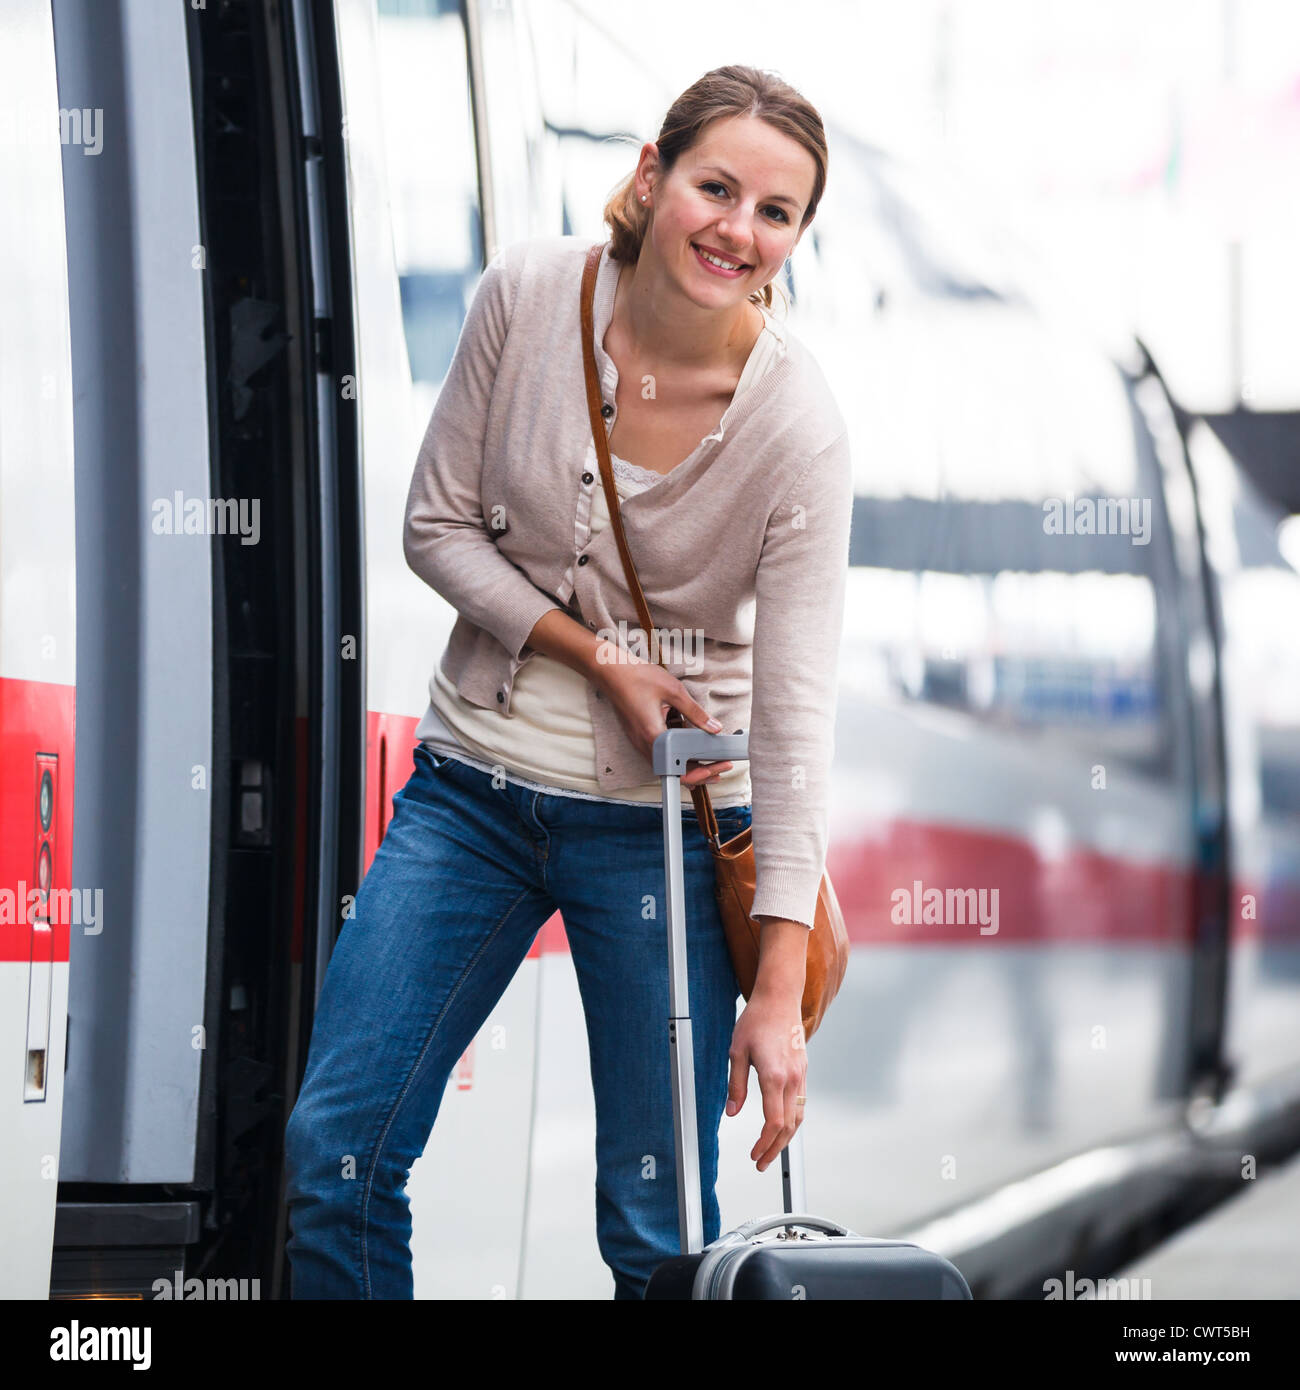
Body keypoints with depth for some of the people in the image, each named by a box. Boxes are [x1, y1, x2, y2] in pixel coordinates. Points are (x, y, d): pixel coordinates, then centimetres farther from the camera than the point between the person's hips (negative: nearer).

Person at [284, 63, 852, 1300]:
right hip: (478, 777, 3)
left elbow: (796, 709, -16)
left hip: (663, 819, -3)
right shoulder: (528, 295, -9)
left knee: (657, 1220, -1)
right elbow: (438, 526, 1)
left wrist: (779, 990, -19)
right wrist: (599, 655, -13)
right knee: (334, 1144, -2)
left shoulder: (796, 425, -16)